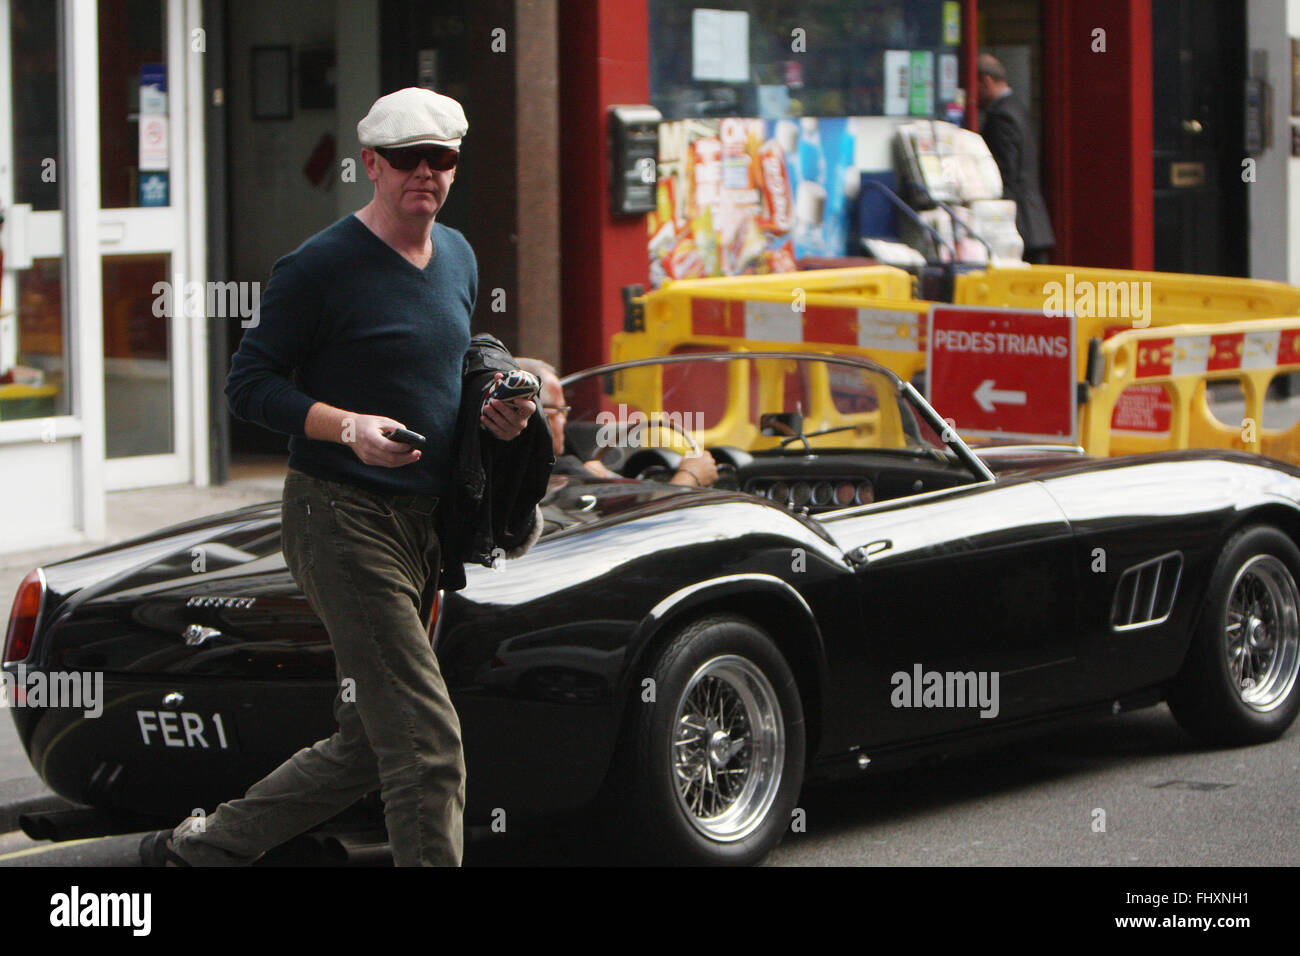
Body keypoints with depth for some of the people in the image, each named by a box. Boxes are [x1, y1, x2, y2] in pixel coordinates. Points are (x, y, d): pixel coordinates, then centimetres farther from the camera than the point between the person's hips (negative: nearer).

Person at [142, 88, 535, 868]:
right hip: (342, 519, -8)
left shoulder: (458, 257, 13)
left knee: (367, 748, 13)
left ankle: (199, 847, 26)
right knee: (426, 740, -14)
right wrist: (347, 426, -23)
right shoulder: (321, 267, -11)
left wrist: (494, 410, 5)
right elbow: (250, 384, -9)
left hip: (421, 525, 9)